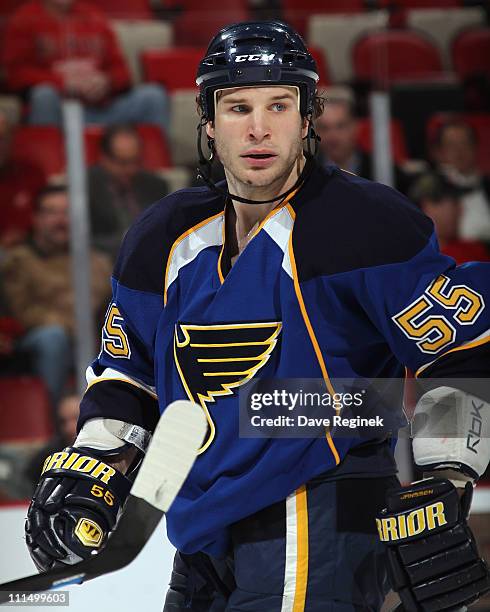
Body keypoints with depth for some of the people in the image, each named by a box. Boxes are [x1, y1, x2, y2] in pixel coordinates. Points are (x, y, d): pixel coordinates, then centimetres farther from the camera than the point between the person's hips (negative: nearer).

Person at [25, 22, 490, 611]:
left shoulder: (364, 224, -11)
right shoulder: (165, 239, 8)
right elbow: (128, 368, 22)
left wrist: (441, 485, -14)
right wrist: (91, 465, 10)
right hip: (206, 538, 7)